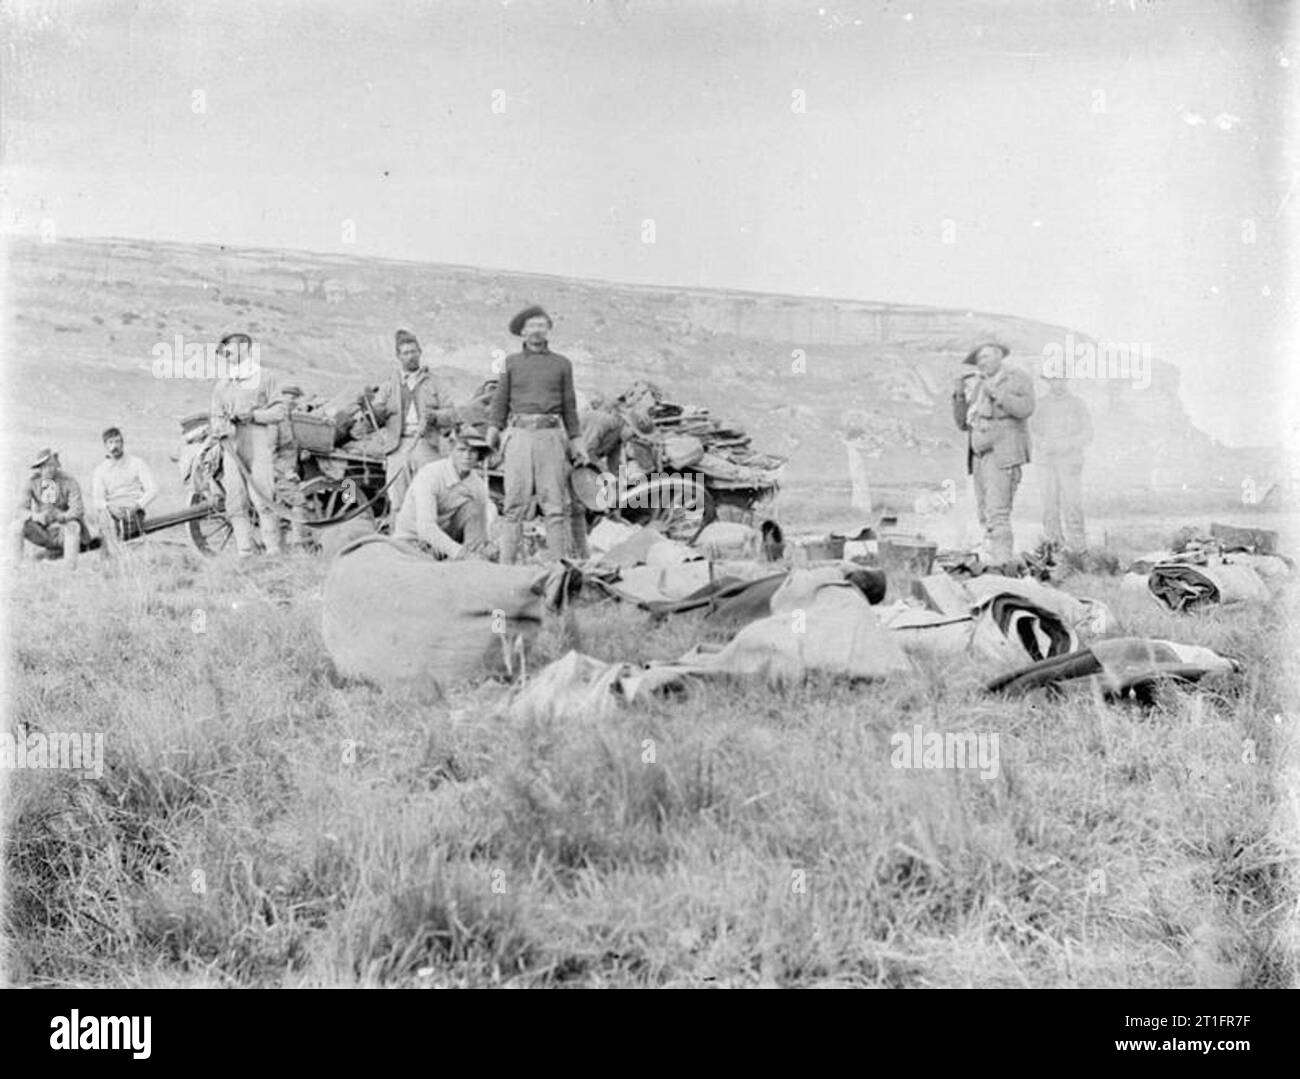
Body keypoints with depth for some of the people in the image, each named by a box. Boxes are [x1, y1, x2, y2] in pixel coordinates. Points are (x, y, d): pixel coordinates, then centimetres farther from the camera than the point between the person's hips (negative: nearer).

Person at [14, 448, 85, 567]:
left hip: (61, 529, -2)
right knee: (17, 525, -23)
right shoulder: (31, 482, -6)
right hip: (41, 529, 2)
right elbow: (22, 509, -12)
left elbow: (78, 510, -18)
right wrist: (36, 516, -34)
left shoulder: (69, 482, -11)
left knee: (73, 526, -35)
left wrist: (60, 517, -37)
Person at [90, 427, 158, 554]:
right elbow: (96, 499, 3)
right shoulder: (100, 469, 14)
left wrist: (137, 505, -16)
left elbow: (152, 490, 1)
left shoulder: (136, 463, 10)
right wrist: (109, 507, -19)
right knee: (105, 516, -30)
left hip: (134, 512, -1)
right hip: (110, 511, 1)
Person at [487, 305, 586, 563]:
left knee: (555, 504, -4)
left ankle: (558, 562, -2)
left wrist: (576, 442, 10)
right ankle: (507, 562, -3)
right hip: (520, 435, 0)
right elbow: (501, 401, 12)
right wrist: (493, 429, -1)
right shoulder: (512, 362, 14)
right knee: (515, 503, -4)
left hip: (551, 436, 0)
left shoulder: (562, 364, 14)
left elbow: (569, 406, 15)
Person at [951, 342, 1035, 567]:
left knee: (997, 515, -17)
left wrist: (995, 393, -18)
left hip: (1004, 454, -7)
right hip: (980, 455, 7)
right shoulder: (977, 386, 18)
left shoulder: (1017, 379, 0)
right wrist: (959, 395, 2)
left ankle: (1003, 565, -19)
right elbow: (963, 424, 16)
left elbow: (1025, 409, -17)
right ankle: (1003, 563, 6)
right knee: (986, 516, 3)